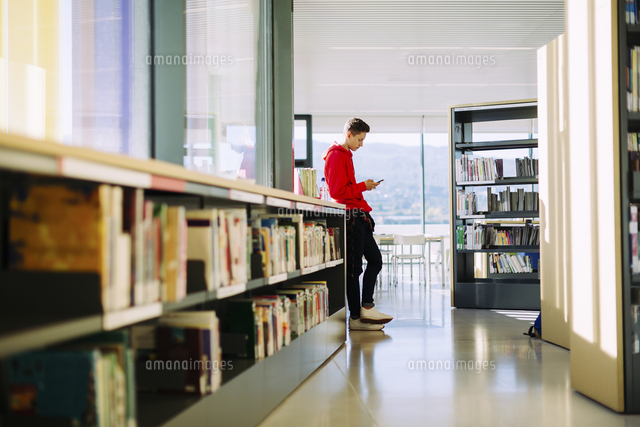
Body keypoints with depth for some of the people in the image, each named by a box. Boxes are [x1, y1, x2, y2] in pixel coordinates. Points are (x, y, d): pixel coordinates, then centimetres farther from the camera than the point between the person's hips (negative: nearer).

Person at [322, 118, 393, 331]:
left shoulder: (346, 155, 22)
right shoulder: (336, 155, -11)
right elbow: (337, 191, -18)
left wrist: (365, 186, 13)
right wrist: (363, 186, -10)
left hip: (358, 217, 11)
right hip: (350, 215, -11)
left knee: (375, 259, 11)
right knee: (354, 267, -6)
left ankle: (366, 307, 13)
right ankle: (355, 318, 0)